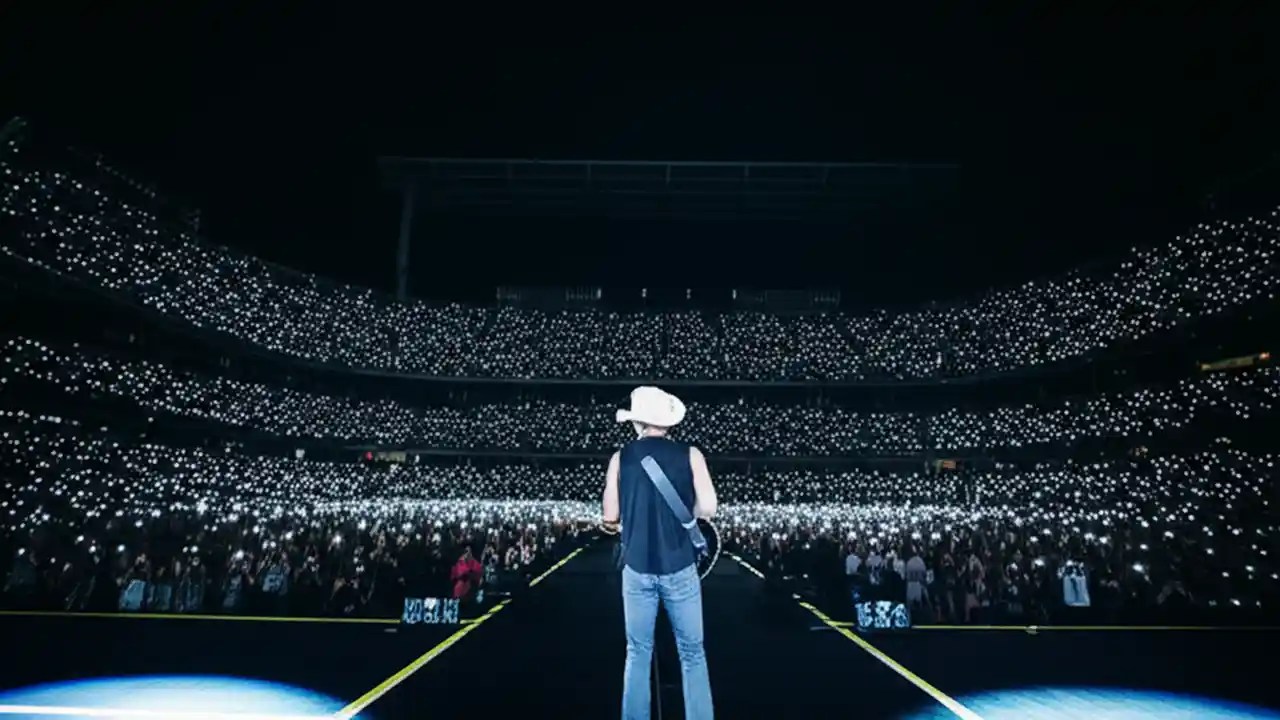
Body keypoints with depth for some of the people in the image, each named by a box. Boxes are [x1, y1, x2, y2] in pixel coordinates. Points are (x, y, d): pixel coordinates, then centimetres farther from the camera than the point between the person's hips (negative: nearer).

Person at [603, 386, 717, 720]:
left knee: (638, 653, 15)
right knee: (692, 654, 11)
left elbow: (610, 516, 1)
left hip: (637, 568, 1)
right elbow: (707, 509, -7)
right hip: (680, 568, -1)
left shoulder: (621, 457, -1)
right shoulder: (690, 454, -4)